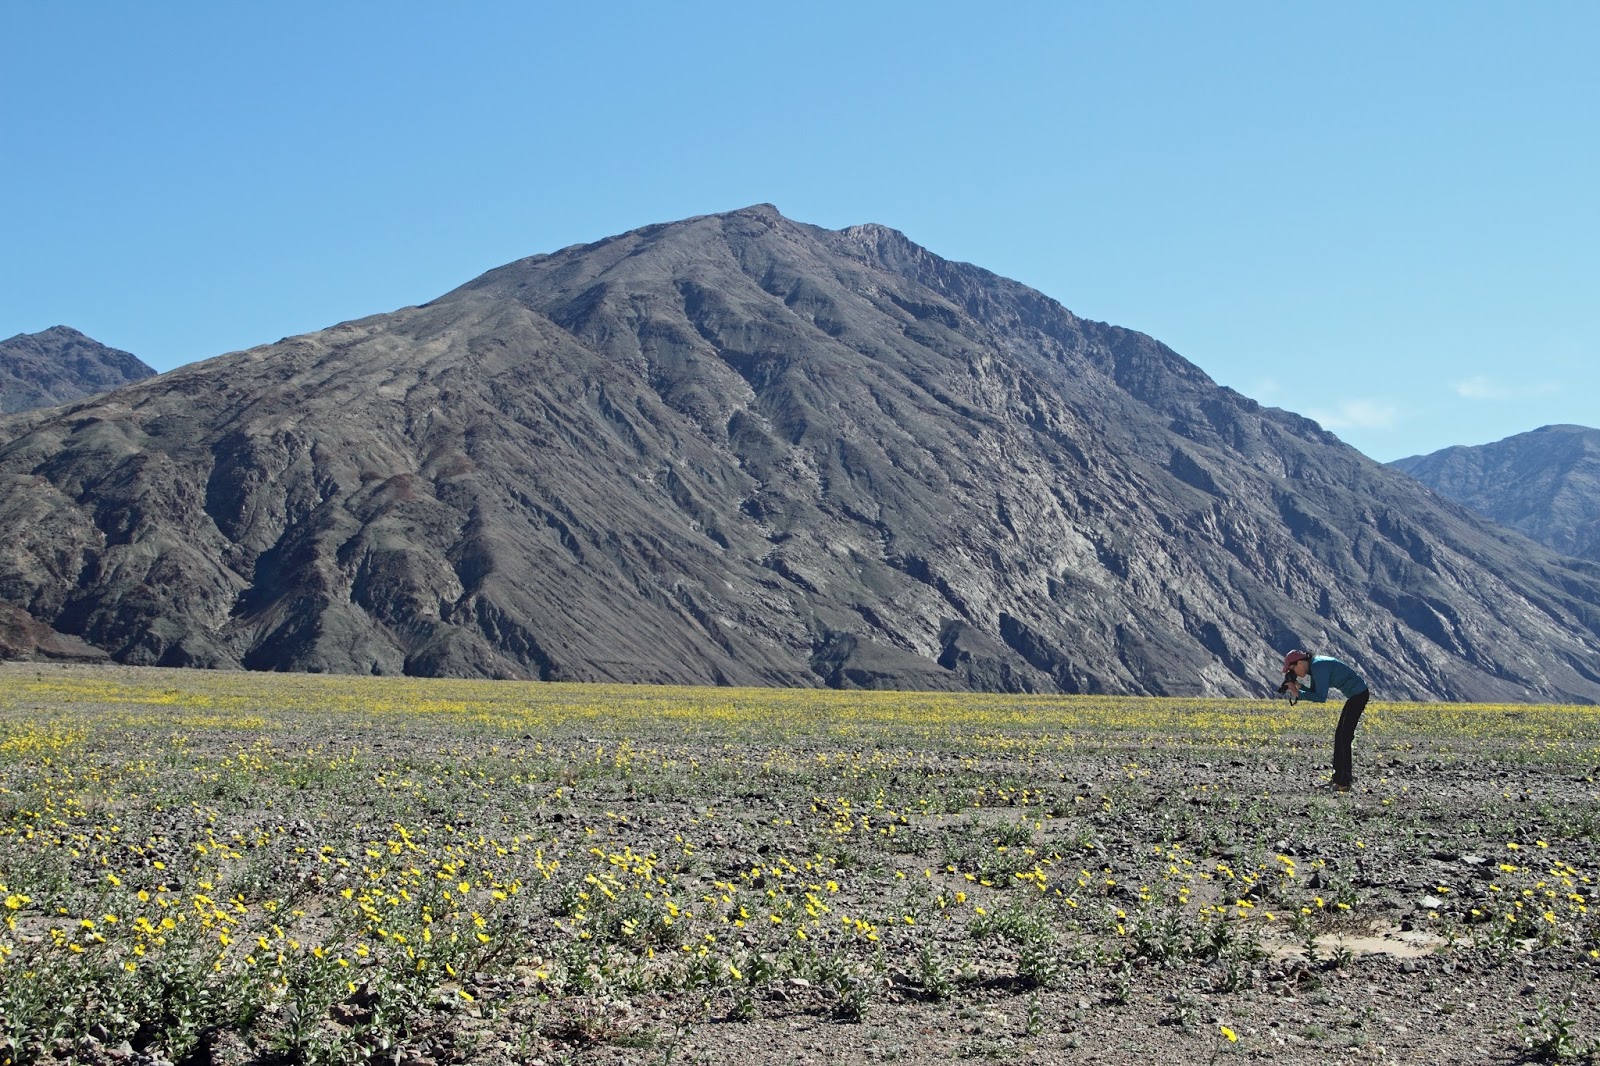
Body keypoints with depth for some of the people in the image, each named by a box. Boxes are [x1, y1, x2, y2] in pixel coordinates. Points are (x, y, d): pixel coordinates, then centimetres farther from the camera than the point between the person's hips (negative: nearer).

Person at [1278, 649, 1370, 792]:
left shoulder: (1319, 667, -20)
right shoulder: (1315, 665, 10)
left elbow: (1321, 697, -22)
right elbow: (1315, 692, 15)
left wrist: (1298, 693, -14)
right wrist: (1299, 685, 0)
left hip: (1358, 694, -10)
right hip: (1355, 694, 10)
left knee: (1344, 737, -11)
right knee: (1340, 735, 12)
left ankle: (1344, 782, -11)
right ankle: (1339, 777, 17)